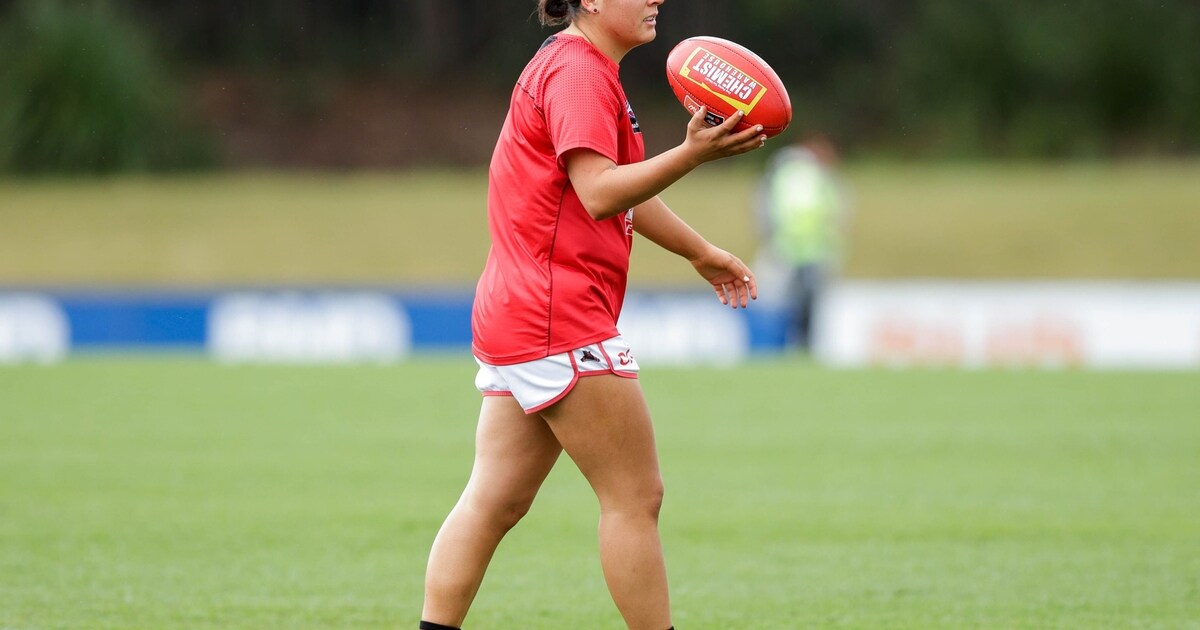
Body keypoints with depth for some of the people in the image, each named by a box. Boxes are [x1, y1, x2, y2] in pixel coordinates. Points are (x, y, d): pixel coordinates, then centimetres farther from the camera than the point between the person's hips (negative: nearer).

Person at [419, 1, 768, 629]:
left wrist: (702, 253, 37)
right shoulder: (577, 72, -13)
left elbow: (625, 189, 33)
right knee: (635, 495, -5)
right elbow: (600, 194, -25)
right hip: (559, 321, -11)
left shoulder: (591, 72, 21)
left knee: (494, 501, 8)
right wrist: (693, 153, -33)